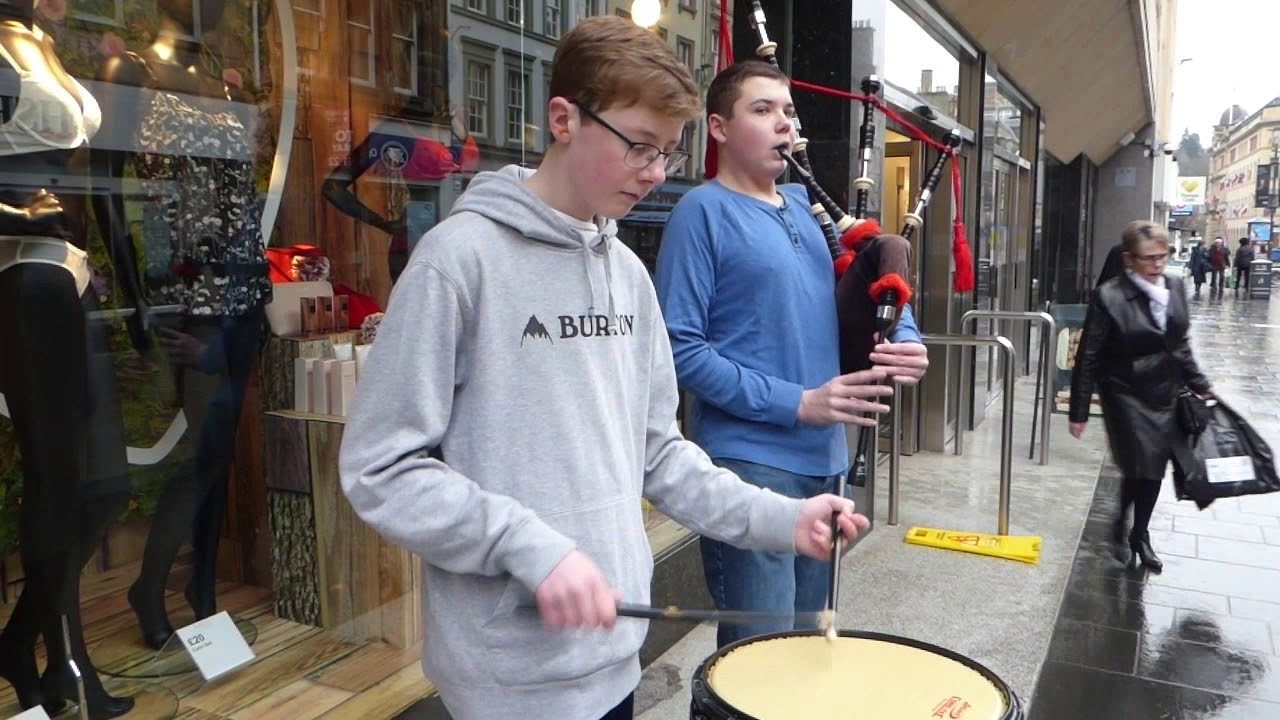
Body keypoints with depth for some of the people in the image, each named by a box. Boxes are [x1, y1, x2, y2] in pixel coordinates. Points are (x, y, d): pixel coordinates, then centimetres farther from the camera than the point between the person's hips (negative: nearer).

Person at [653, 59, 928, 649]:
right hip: (750, 461, -7)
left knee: (808, 636, 20)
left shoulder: (809, 206, 12)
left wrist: (906, 339, -2)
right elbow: (680, 347, -16)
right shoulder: (703, 211, -9)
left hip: (824, 457, 8)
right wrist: (795, 404, -18)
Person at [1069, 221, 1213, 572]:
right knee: (1141, 468, -5)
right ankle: (1124, 521, 22)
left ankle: (1138, 534, 28)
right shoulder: (1109, 297, -15)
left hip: (1168, 396, 5)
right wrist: (1079, 412, -11)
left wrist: (1200, 385, 14)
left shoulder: (1175, 287, 3)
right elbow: (1089, 358, -12)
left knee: (1155, 470, 10)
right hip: (1128, 398, -5)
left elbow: (1181, 345, 16)